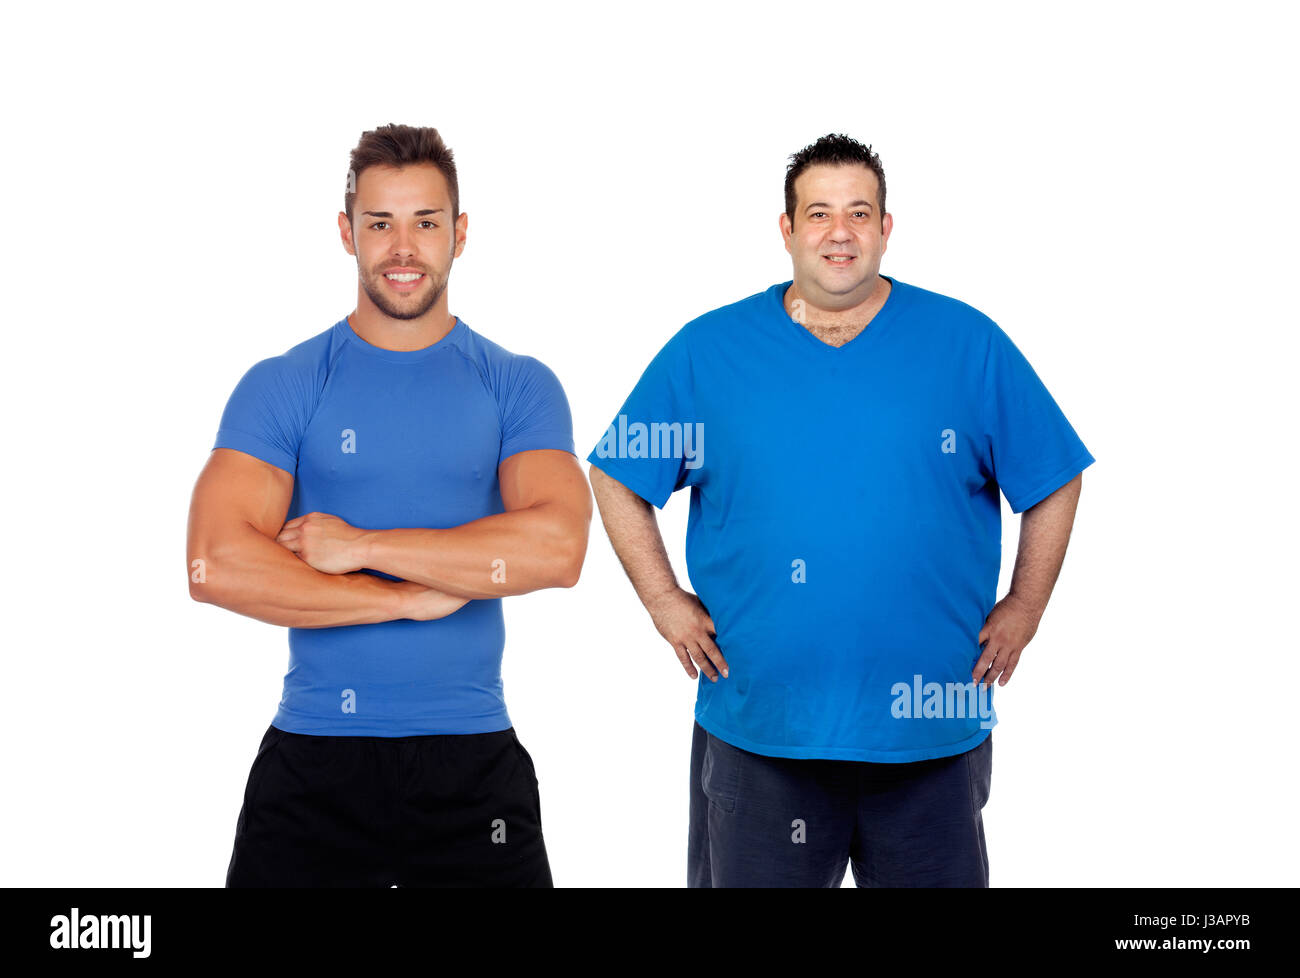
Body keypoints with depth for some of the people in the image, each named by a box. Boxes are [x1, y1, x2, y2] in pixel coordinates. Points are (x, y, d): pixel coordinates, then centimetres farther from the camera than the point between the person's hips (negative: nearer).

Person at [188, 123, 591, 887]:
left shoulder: (519, 387, 2)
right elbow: (216, 566, -12)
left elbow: (557, 549, -14)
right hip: (312, 764, 0)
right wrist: (413, 597, -14)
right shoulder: (282, 386, 1)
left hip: (473, 763, 0)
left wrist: (360, 545, -14)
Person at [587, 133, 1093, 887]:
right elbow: (617, 478, 8)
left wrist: (1022, 611, 3)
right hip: (758, 732, 0)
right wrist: (665, 603, 1)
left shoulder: (970, 345, 2)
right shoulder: (708, 351, 2)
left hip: (931, 731, 0)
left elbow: (1053, 484, 8)